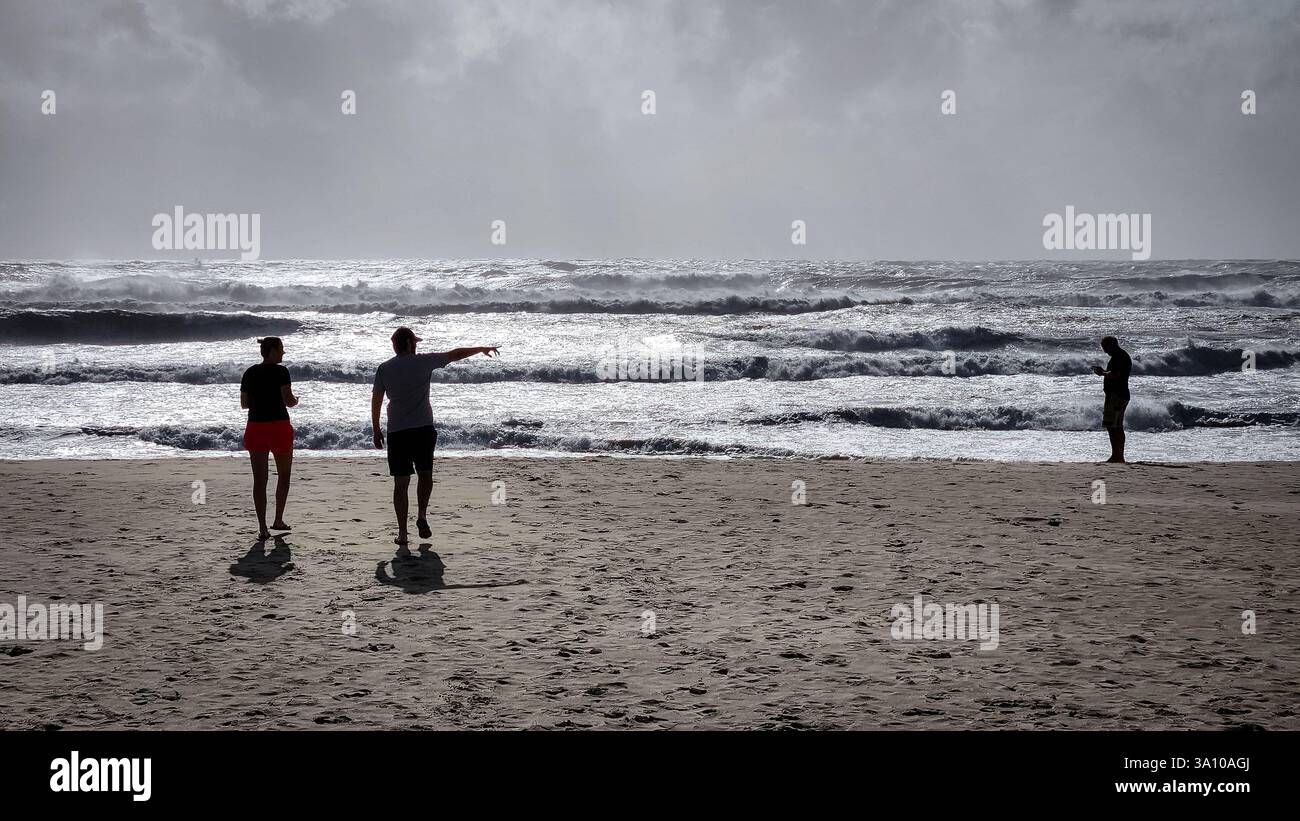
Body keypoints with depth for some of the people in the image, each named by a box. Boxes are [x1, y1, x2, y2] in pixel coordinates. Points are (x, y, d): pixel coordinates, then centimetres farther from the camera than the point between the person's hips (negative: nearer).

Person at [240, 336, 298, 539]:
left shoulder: (249, 374, 7)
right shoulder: (280, 372, -9)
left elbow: (244, 403, 11)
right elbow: (289, 401, -14)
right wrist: (295, 400, 8)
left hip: (255, 427, 4)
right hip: (279, 427, -4)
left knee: (259, 479, 3)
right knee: (284, 474, 16)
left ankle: (262, 528, -2)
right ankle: (278, 520, 20)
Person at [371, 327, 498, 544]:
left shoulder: (384, 369, 3)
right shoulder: (423, 362, 0)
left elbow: (376, 401, 5)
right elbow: (455, 354, 10)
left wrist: (376, 430, 15)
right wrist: (482, 349, 24)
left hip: (397, 432, 1)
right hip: (423, 428, -1)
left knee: (401, 483, 4)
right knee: (425, 473, 18)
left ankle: (402, 532, 2)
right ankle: (422, 515, 1)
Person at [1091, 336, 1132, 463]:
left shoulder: (1118, 356, -13)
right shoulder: (1124, 355, 20)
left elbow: (1115, 375, -23)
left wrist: (1103, 373, -8)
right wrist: (1103, 372, 23)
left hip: (1115, 394, -11)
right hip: (1123, 395, 11)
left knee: (1111, 426, -12)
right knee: (1118, 427, 13)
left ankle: (1116, 455, -16)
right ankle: (1120, 456, 15)